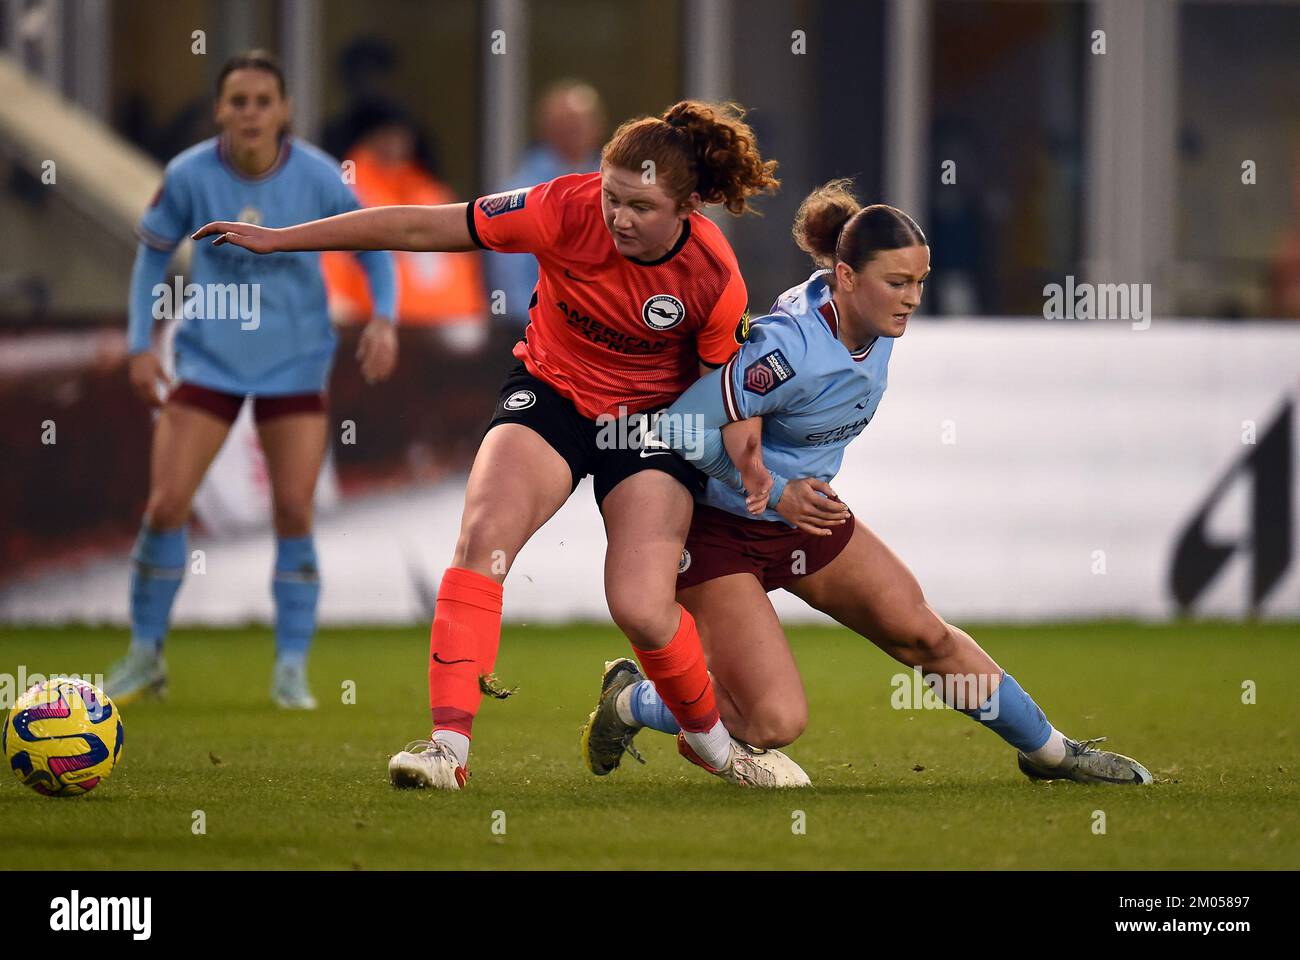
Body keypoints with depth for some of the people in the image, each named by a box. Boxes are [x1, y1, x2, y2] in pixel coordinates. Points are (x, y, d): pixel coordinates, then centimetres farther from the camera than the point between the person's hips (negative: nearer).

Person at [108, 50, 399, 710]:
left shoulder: (317, 178, -13)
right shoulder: (189, 177, -13)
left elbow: (374, 250, 0)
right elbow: (153, 252, 3)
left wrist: (383, 320, -17)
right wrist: (140, 345, -3)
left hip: (296, 364, 0)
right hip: (209, 359, 0)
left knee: (294, 512, -6)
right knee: (166, 505, -6)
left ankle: (291, 671, 6)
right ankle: (145, 655, 12)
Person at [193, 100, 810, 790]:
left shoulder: (714, 280, -22)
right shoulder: (567, 210, -23)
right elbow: (420, 228, -17)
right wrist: (279, 239, -15)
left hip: (651, 416, -1)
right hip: (550, 392, 1)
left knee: (641, 609, -17)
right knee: (484, 534, -26)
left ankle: (710, 737, 14)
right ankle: (449, 744, -25)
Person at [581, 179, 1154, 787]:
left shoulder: (874, 322, -8)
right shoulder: (792, 348, -32)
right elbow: (679, 427, -27)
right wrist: (777, 494, -23)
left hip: (806, 511, 8)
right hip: (719, 531, -8)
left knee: (925, 634, 9)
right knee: (777, 721, -15)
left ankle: (1049, 752, 27)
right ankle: (629, 701, 10)